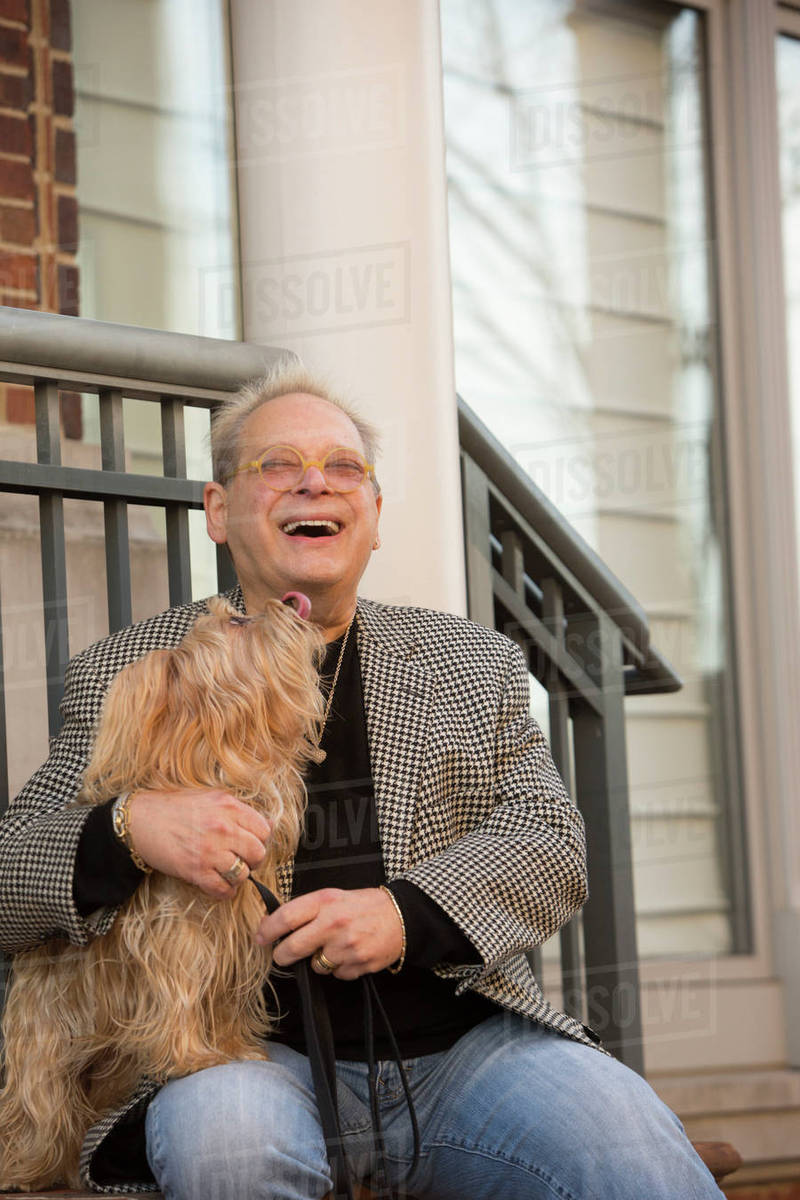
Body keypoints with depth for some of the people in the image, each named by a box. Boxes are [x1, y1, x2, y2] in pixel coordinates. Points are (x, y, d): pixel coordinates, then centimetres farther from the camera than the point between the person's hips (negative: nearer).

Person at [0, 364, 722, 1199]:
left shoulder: (472, 665, 18)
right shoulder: (125, 675, 11)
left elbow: (551, 844, 7)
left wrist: (406, 913, -13)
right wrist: (127, 830, -16)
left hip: (462, 1048, 0)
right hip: (253, 1056, 1)